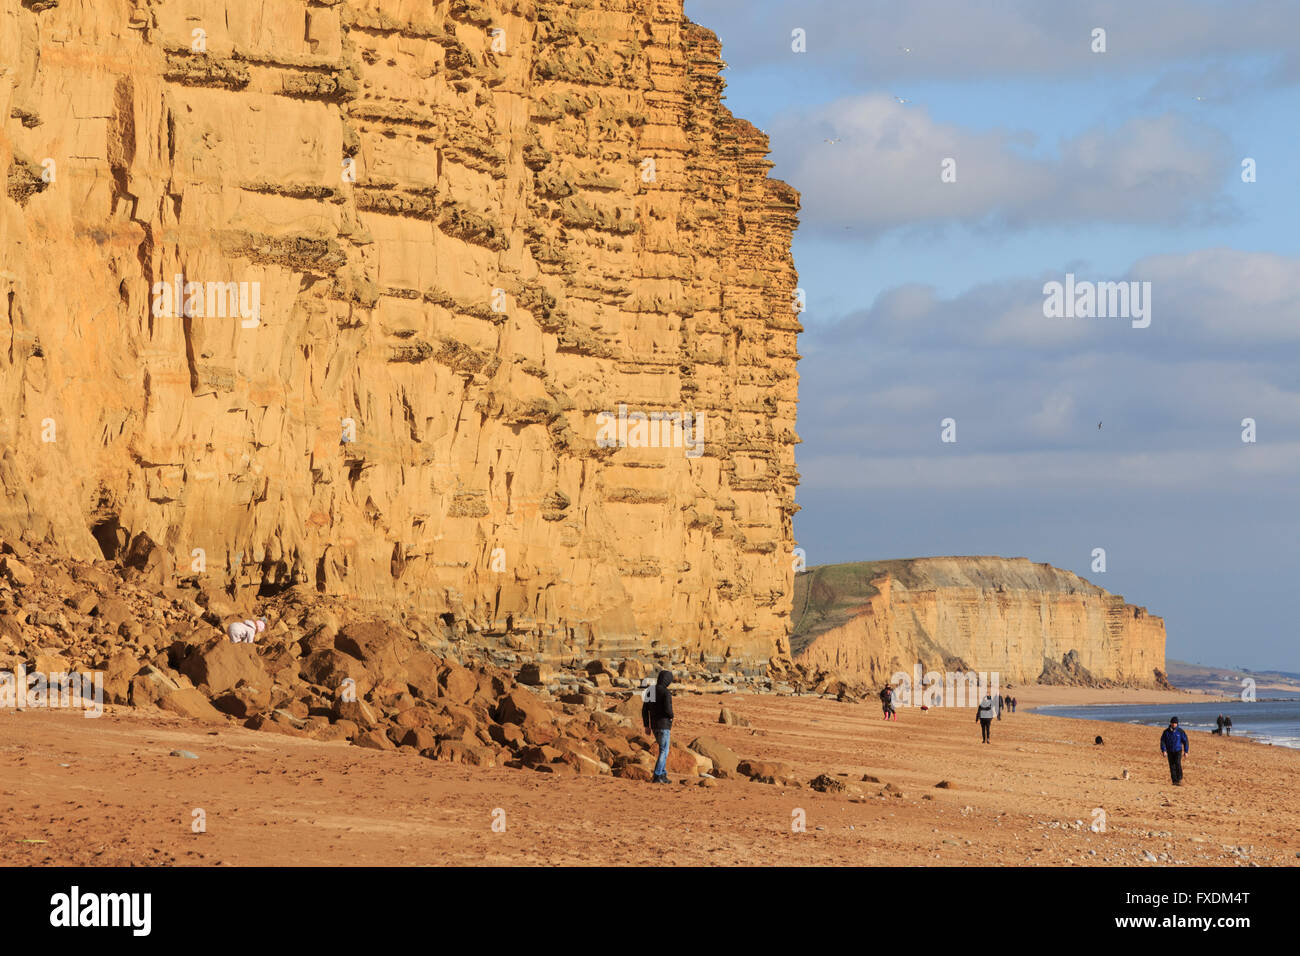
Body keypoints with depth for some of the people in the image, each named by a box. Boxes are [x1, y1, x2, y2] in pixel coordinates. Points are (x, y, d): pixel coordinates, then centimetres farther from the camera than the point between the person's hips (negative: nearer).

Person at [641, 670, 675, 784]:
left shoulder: (650, 691, 9)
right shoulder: (666, 692, -15)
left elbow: (644, 709, 10)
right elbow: (668, 709, -25)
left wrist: (647, 726, 15)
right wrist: (671, 716, 0)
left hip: (654, 726, 8)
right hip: (664, 725, -8)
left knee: (663, 749, 20)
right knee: (664, 751, -1)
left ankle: (663, 774, 19)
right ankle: (657, 776, -6)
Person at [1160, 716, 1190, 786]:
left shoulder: (1180, 731, -4)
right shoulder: (1166, 731, 0)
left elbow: (1185, 741, 1)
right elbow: (1162, 741, 1)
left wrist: (1186, 751, -1)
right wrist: (1164, 750, -10)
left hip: (1178, 751, -2)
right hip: (1170, 752, 2)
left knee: (1177, 764, -19)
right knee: (1172, 766, 1)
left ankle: (1180, 779, -12)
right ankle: (1174, 781, 8)